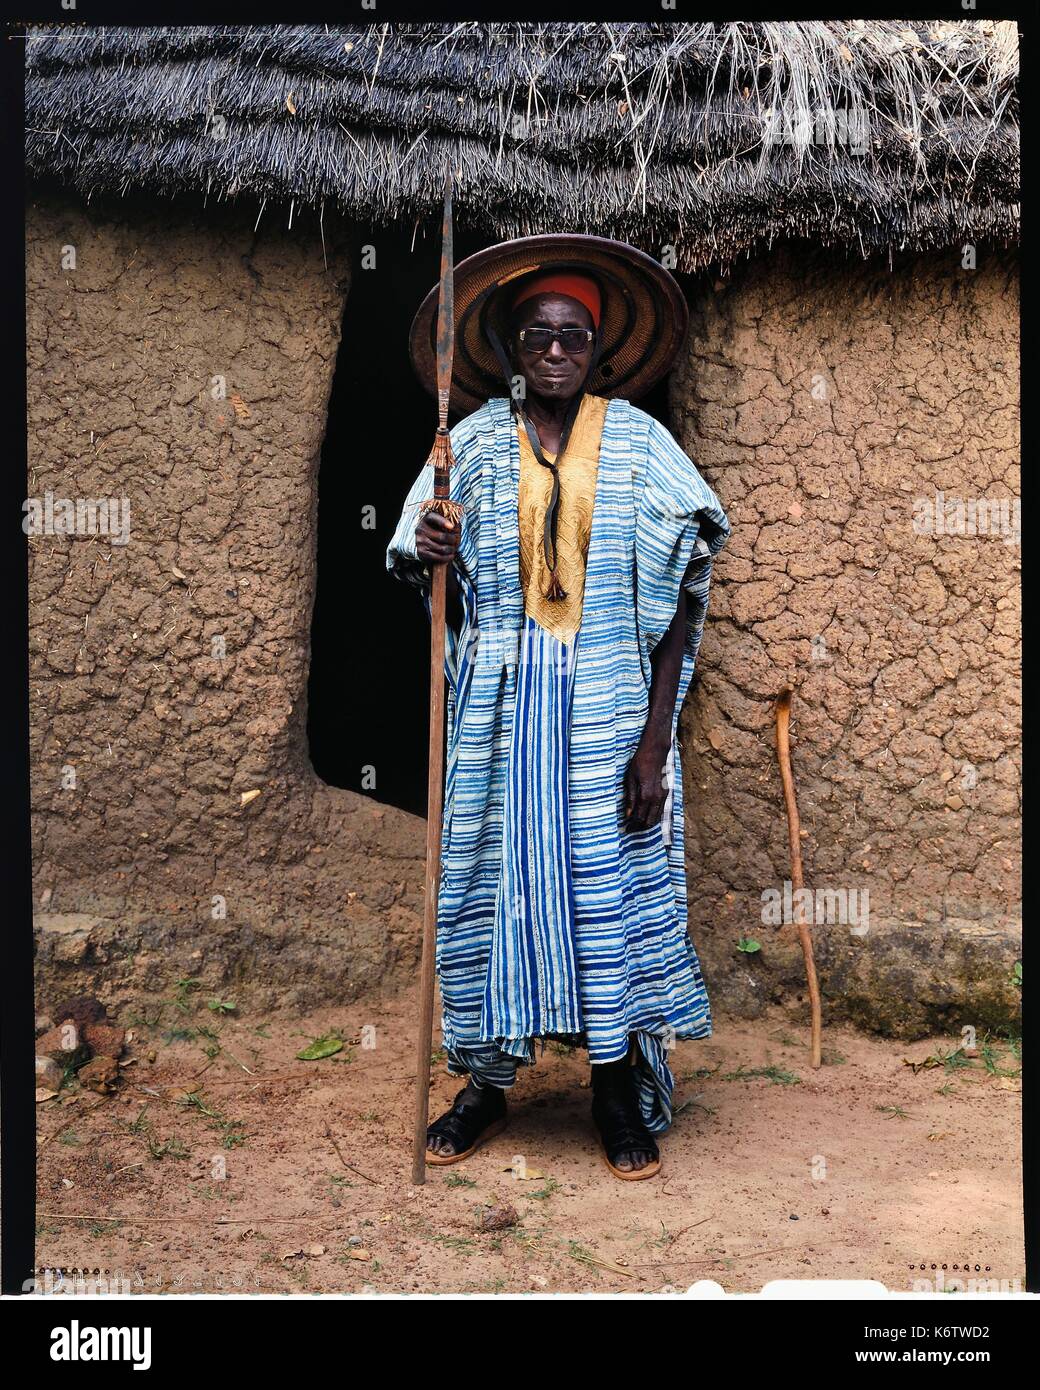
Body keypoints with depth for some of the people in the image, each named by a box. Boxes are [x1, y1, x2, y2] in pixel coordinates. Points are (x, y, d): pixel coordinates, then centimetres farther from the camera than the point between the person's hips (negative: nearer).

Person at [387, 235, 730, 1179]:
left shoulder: (638, 441, 1)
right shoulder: (473, 441, 4)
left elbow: (679, 598, -4)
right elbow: (440, 594, 7)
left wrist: (655, 740, -11)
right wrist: (430, 557, -18)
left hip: (610, 696, -1)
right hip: (500, 700, 1)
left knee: (614, 879, 2)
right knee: (492, 873, 4)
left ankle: (622, 1092, 17)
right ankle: (486, 1084, 19)